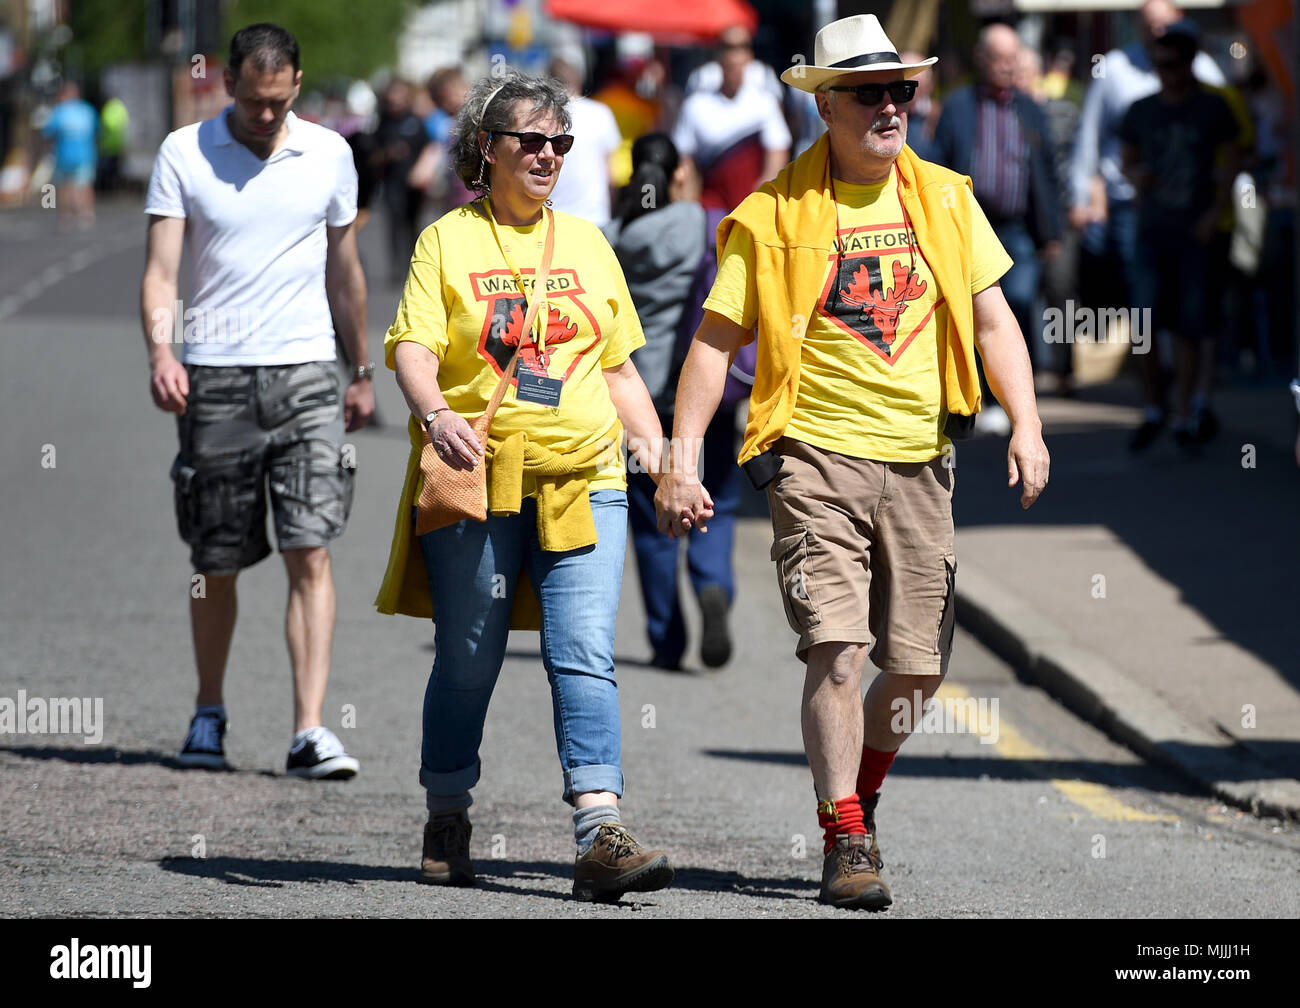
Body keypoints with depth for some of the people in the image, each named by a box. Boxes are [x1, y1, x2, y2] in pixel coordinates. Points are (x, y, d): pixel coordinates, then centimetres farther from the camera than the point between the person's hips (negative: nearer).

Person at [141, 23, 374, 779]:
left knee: (311, 552, -11)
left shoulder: (329, 155, 7)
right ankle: (209, 716, 28)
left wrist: (364, 371, 21)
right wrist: (161, 352, -21)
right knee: (216, 565, 7)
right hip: (214, 376, -1)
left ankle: (311, 732, -15)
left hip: (305, 373, 1)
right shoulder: (183, 154, 0)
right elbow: (161, 269, -4)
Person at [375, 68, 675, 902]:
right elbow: (412, 348, -7)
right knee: (467, 661, 4)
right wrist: (434, 413, -27)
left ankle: (600, 833, -18)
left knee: (585, 656, -10)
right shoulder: (448, 241, 5)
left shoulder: (587, 244, 17)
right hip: (475, 486, -2)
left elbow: (619, 367, 21)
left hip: (583, 481, 2)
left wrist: (658, 452, 9)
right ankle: (447, 825, 19)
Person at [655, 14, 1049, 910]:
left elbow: (991, 317, 9)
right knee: (837, 649, -15)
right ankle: (846, 843, -8)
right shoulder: (775, 214, -2)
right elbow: (717, 340, -1)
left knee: (919, 666, 6)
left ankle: (857, 793, 33)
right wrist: (683, 461, -8)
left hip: (920, 461, 4)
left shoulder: (944, 199, 9)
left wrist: (1026, 424, -5)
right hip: (817, 457, -4)